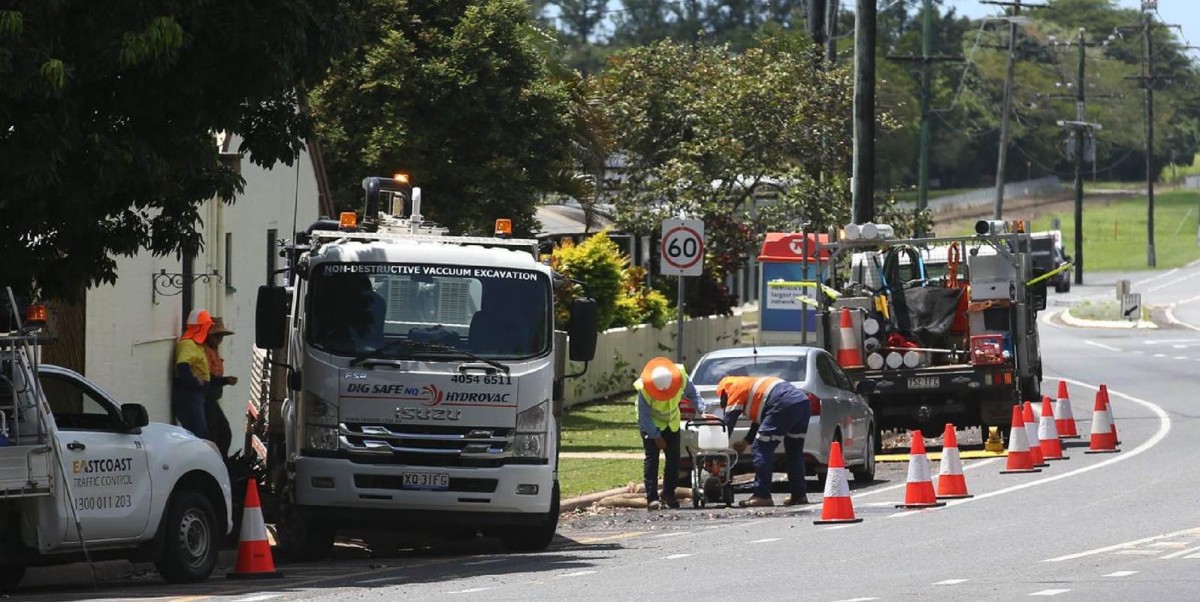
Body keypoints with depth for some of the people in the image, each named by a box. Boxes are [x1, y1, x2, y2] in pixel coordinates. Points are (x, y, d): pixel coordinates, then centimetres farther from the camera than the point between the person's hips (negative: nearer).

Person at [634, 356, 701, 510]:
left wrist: (701, 411, -20)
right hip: (650, 424, -4)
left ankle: (669, 494, 16)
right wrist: (656, 436, -22)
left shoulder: (681, 377, -25)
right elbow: (644, 416, -24)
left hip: (671, 423, 4)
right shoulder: (644, 389, -34)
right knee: (651, 458, -14)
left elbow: (692, 394, -6)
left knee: (674, 458, 2)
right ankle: (651, 498, -16)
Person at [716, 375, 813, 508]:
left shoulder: (735, 388, 13)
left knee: (762, 448, -4)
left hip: (785, 405, -9)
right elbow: (759, 419, 41)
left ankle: (762, 496, -7)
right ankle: (799, 495, 19)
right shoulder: (752, 384, 38)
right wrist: (746, 441, 39)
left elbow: (729, 421, 8)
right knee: (795, 451, 19)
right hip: (804, 402, 9)